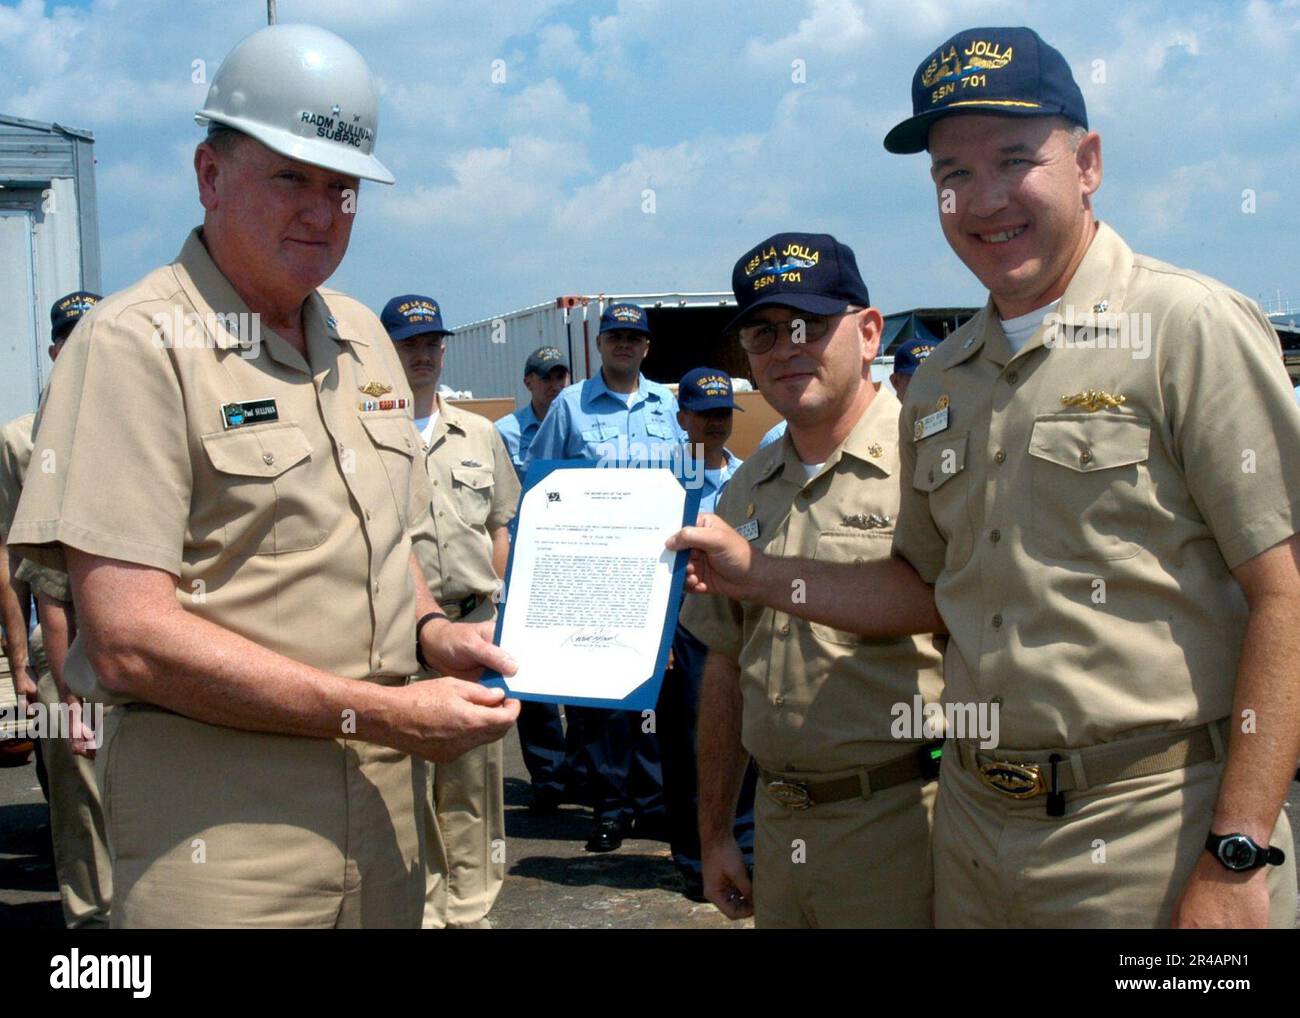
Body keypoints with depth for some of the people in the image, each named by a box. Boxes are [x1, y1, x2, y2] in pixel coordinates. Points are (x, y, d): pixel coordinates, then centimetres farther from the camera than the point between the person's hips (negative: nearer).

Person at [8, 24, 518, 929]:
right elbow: (129, 641, -19)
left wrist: (431, 632, 2)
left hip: (385, 813, 7)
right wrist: (384, 714, -18)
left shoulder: (364, 337, 12)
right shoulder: (137, 344, -12)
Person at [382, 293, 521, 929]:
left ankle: (469, 909, 18)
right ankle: (422, 911, 9)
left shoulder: (480, 435, 15)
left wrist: (491, 601, 12)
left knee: (474, 775, 8)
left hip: (475, 624, 4)